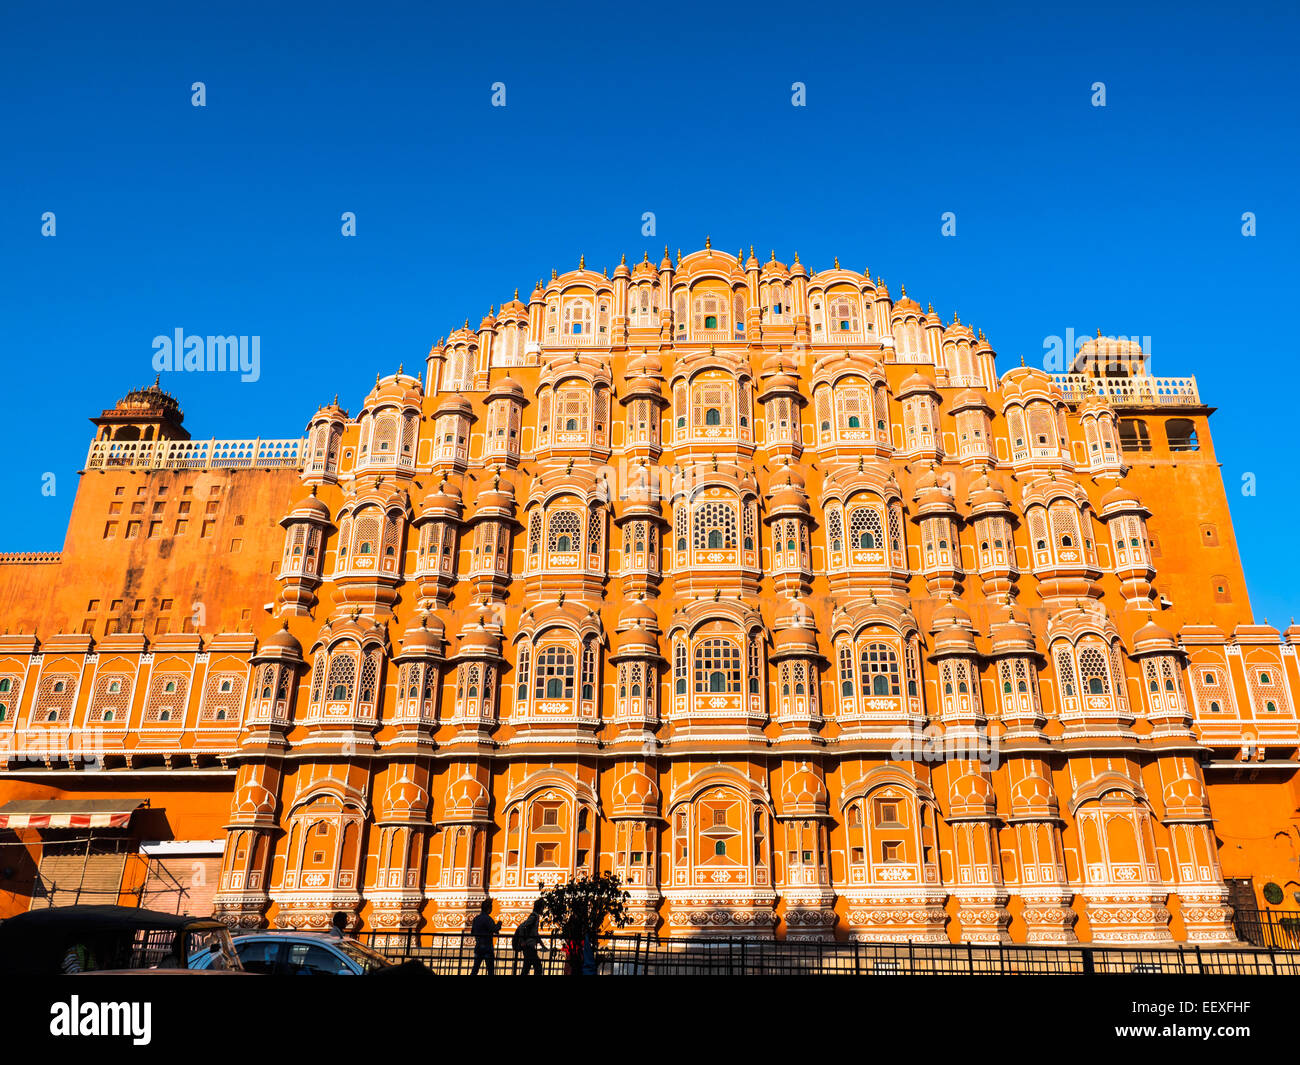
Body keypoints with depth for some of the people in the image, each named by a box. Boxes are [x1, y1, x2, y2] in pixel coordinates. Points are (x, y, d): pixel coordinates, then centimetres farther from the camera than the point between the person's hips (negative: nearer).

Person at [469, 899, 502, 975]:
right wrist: (499, 923, -5)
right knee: (490, 968, 2)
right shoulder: (487, 918, -14)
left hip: (478, 946, 6)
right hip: (487, 946, -6)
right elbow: (494, 930, -22)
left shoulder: (476, 918, 7)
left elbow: (472, 932, 14)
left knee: (475, 968, 11)